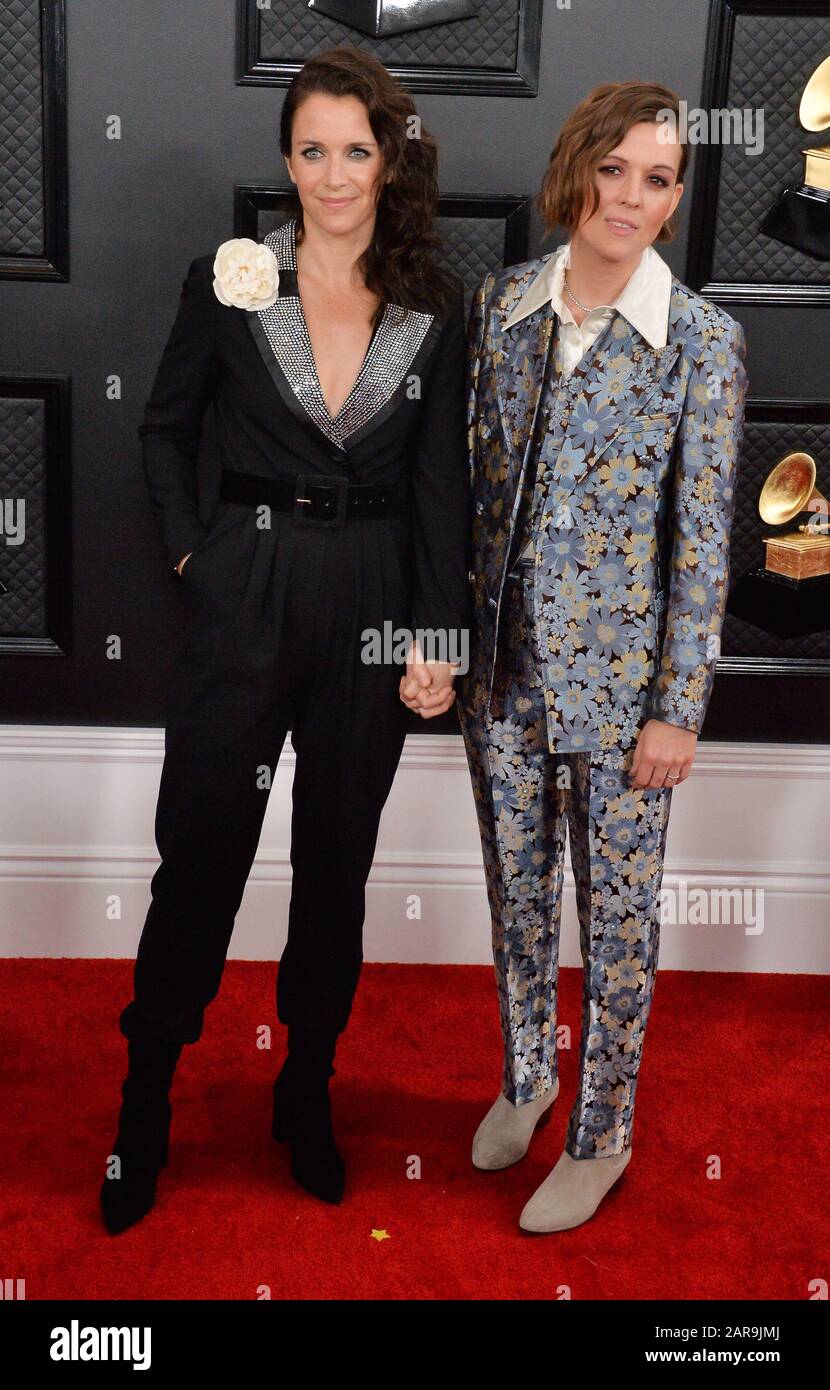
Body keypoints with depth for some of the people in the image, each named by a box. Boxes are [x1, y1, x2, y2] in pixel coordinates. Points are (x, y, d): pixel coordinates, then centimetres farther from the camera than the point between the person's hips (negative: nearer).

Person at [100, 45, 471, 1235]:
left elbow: (441, 480, 1)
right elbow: (166, 425, 8)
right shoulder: (230, 279, -2)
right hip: (247, 596, -1)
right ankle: (146, 1100, 22)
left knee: (338, 861, 12)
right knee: (199, 850, 3)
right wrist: (188, 550, -1)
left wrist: (439, 636, -3)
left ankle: (308, 1091, 30)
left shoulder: (434, 307, 1)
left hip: (376, 604, 2)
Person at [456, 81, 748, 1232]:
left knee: (617, 909, 9)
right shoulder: (502, 305, 1)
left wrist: (677, 708, -11)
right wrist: (453, 632, 8)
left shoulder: (703, 342, -10)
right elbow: (475, 477, 8)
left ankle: (601, 1136, 29)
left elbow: (704, 537, -9)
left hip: (619, 675, -4)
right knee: (516, 886, 18)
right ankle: (527, 1074, 42)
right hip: (503, 661, 4)